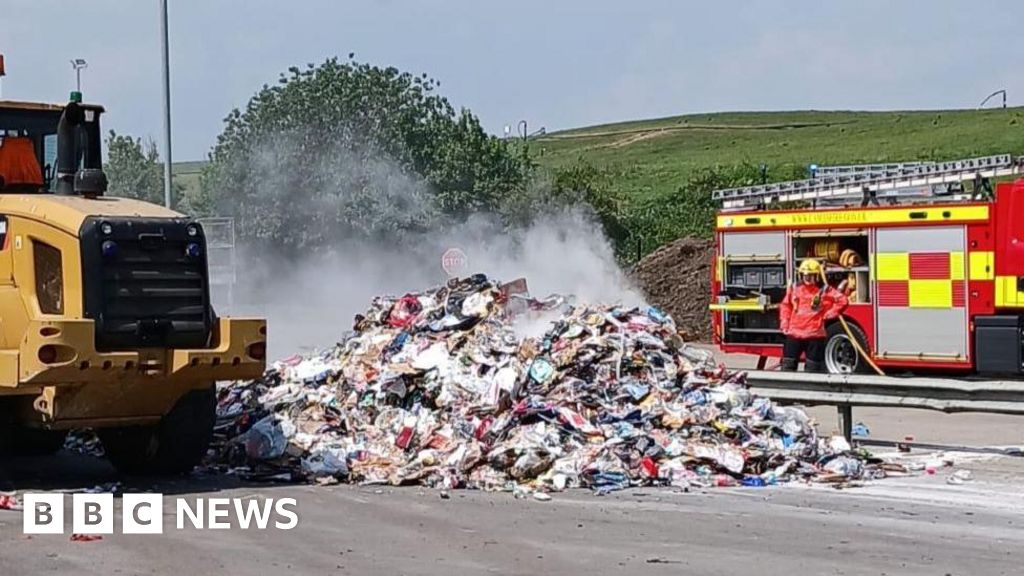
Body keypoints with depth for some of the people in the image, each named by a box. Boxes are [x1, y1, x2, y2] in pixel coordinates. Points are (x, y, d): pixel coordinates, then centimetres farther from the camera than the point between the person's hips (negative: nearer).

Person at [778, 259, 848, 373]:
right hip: (794, 333, 3)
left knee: (812, 367, 5)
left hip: (814, 335, -3)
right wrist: (784, 323, 10)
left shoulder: (825, 291, -5)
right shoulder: (794, 289, 6)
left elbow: (843, 301, -6)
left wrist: (829, 314, -6)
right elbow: (785, 306, 19)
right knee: (788, 364, 4)